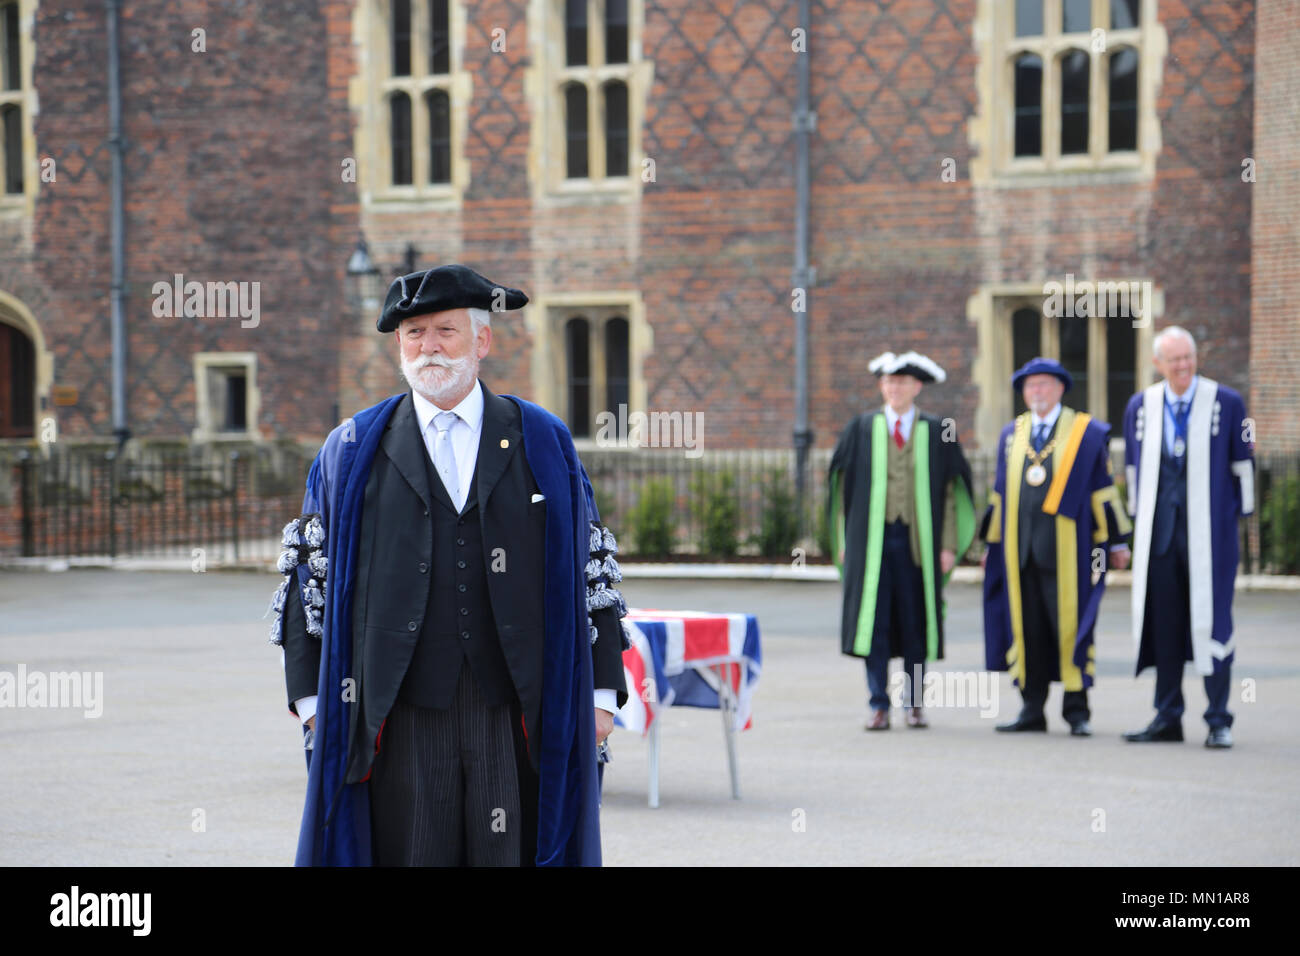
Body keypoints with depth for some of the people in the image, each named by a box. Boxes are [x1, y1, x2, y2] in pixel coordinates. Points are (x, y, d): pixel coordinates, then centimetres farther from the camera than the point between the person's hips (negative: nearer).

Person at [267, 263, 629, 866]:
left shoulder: (542, 444, 10)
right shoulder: (352, 451, 9)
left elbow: (591, 567, 10)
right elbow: (309, 574, 9)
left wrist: (602, 690, 3)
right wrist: (313, 696, 1)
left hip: (517, 719, 0)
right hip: (402, 720, 0)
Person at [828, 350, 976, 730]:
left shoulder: (937, 432, 3)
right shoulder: (861, 429, 5)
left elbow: (951, 490, 4)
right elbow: (843, 485, 7)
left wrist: (948, 545, -2)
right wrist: (843, 540, 2)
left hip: (917, 540, 0)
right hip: (872, 539, 0)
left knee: (915, 623, 4)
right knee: (873, 622, -4)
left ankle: (914, 703, 15)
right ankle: (879, 706, 0)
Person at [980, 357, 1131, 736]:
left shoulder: (1087, 432, 2)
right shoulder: (1011, 435, 15)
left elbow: (1103, 489, 1)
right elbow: (1001, 492, 19)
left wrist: (1116, 541, 0)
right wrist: (992, 542, 17)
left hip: (1065, 549, -4)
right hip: (1020, 549, 4)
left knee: (1071, 626, -2)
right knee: (1026, 629, 4)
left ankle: (1076, 709, 6)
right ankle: (1032, 709, 10)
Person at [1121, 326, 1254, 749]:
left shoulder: (1227, 403, -1)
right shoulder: (1139, 407, 8)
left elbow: (1243, 464, 4)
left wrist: (1241, 513, 4)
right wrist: (1138, 519, 15)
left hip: (1209, 530, -3)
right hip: (1159, 531, 3)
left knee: (1212, 621, -5)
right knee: (1163, 623, 5)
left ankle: (1219, 721, 1)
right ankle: (1167, 718, 13)